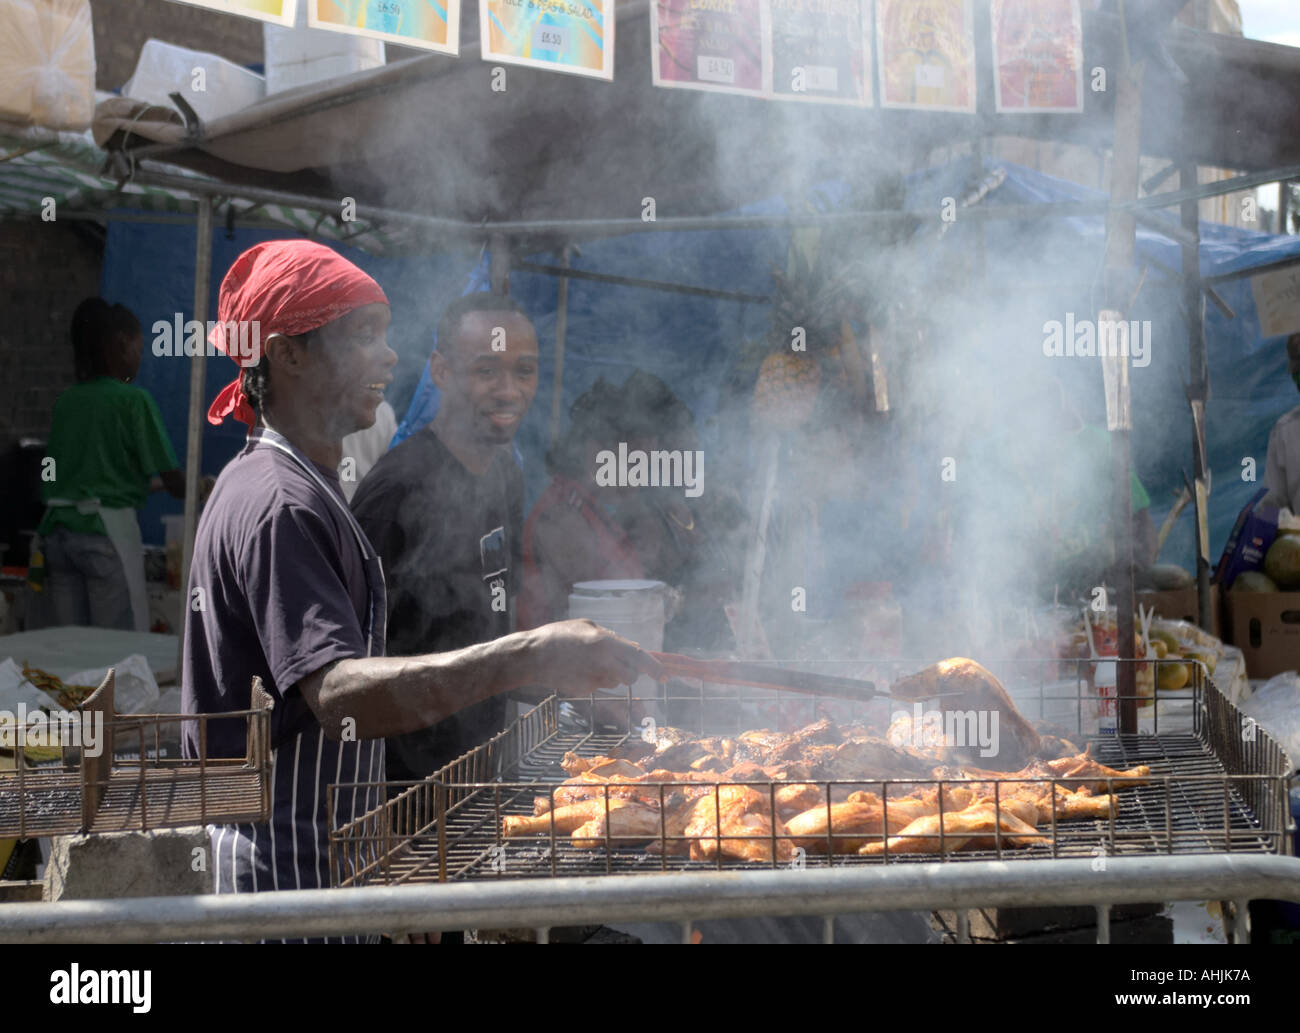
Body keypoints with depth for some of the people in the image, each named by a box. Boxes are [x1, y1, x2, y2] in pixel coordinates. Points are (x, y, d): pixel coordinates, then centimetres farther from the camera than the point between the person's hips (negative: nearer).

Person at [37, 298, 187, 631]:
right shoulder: (134, 400, -7)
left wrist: (148, 484, 31)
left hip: (58, 530, 6)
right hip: (107, 529, -6)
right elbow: (175, 482, -6)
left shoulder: (66, 401, 11)